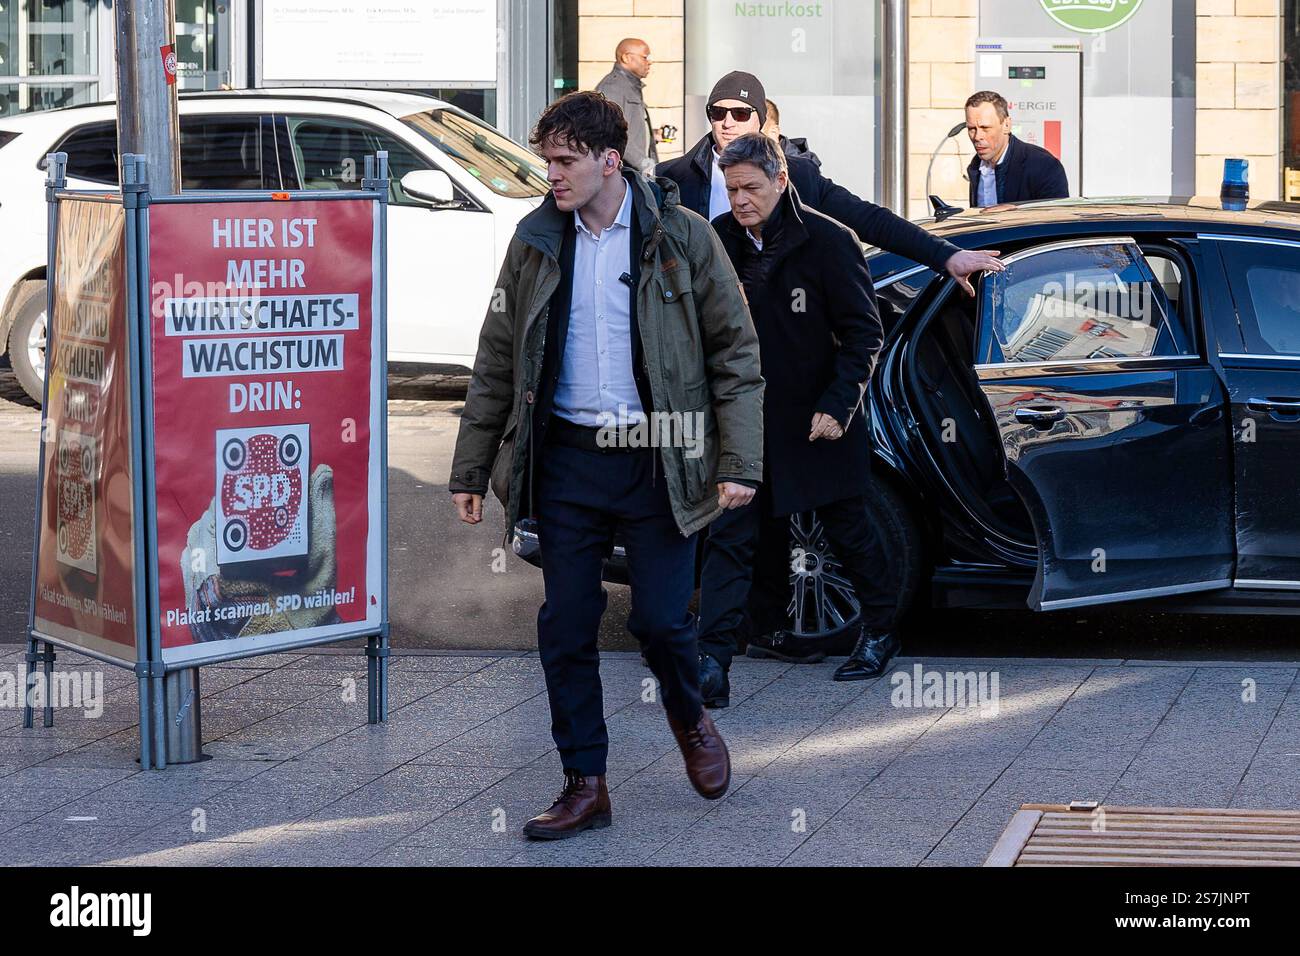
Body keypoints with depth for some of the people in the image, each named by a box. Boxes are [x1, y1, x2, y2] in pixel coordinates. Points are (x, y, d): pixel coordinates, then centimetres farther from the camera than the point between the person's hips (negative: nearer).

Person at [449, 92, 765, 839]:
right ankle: (585, 785, 13)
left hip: (658, 462, -3)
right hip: (568, 462, 3)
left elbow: (736, 354, -2)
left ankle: (689, 717, 29)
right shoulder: (536, 243, 6)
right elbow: (497, 364, 11)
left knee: (660, 618, -3)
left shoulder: (681, 238, -4)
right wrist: (471, 470, 9)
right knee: (565, 629, 2)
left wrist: (739, 464, -9)